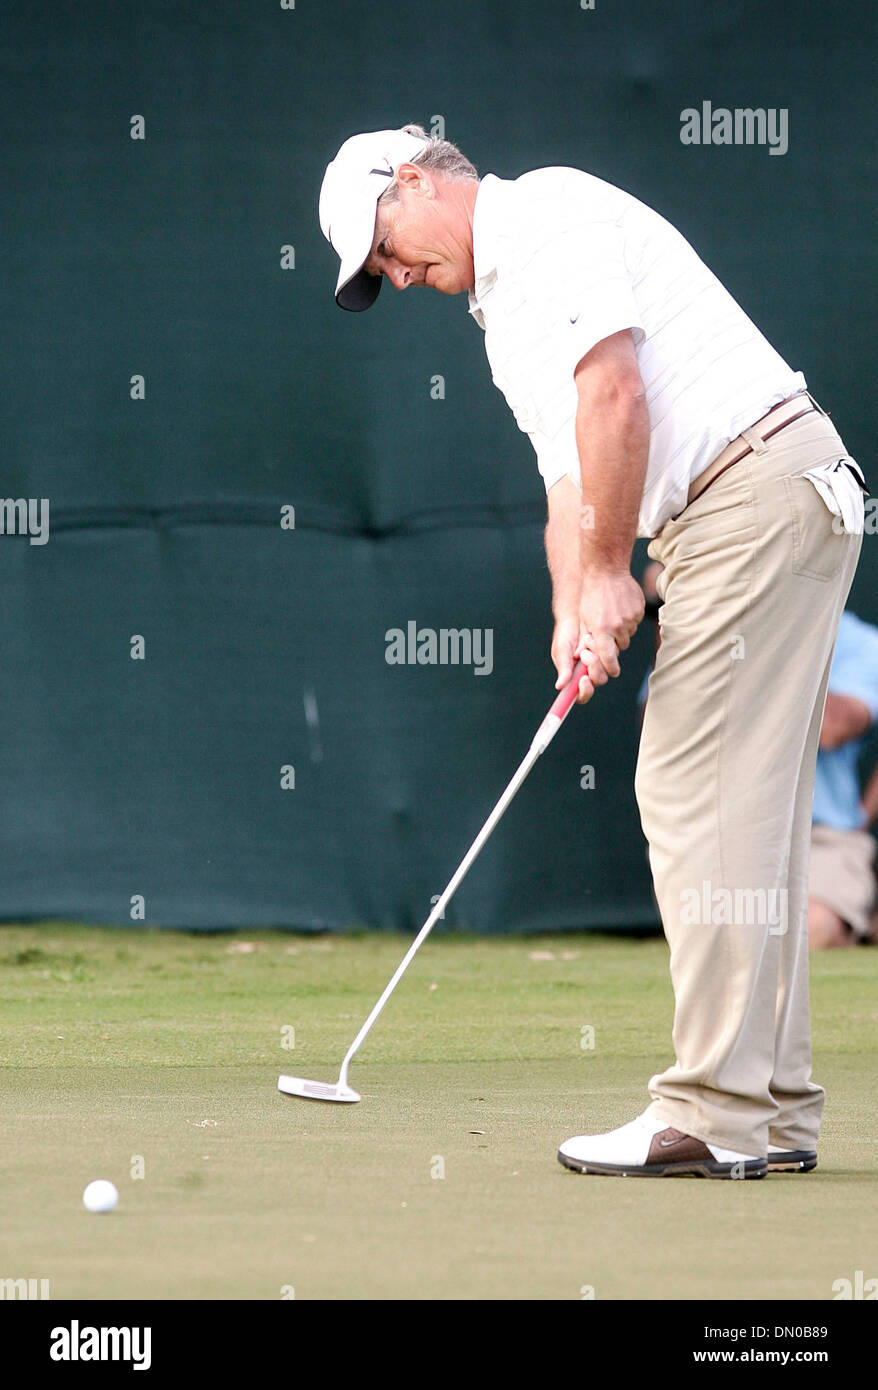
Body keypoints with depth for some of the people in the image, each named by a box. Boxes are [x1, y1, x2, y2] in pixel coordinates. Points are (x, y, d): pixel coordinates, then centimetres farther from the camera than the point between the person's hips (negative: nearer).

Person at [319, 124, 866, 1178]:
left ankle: (718, 1114, -13)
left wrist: (611, 572, -11)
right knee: (743, 813, 9)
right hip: (725, 515, 10)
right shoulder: (502, 306, 25)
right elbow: (572, 476, 20)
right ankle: (775, 1109, 11)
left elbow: (614, 395, -16)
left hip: (760, 486, -10)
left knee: (707, 804, -12)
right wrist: (574, 617, 3)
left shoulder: (550, 213, -6)